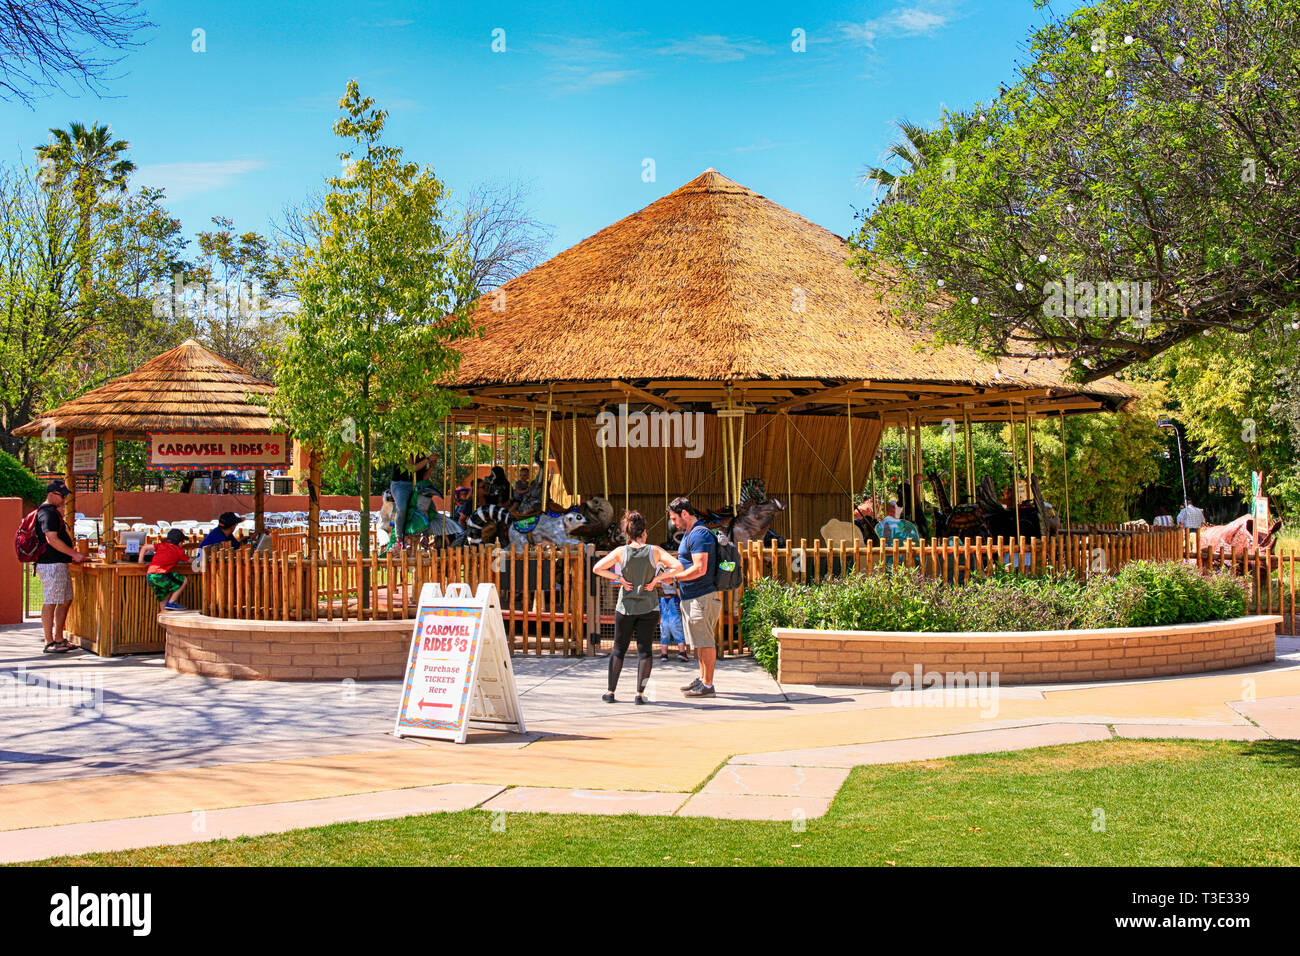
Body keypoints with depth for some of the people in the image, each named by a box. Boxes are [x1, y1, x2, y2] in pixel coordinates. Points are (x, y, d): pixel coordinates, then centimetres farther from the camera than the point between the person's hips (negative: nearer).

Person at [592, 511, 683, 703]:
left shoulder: (621, 551, -6)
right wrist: (656, 578, -8)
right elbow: (677, 566, -12)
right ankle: (640, 693, 1)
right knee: (644, 649, 5)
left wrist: (619, 578, -5)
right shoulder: (654, 551, -7)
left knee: (619, 649, 10)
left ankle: (610, 692, 10)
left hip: (626, 607, 0)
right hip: (648, 608, 0)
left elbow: (597, 568, -9)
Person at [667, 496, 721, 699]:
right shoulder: (688, 534, 18)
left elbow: (699, 569, -23)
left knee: (705, 642, -6)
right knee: (699, 642, 18)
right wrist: (674, 577, 13)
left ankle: (707, 686, -3)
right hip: (691, 597, 11)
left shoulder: (699, 534, -16)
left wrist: (674, 576, -15)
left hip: (702, 597, -11)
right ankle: (703, 679, 27)